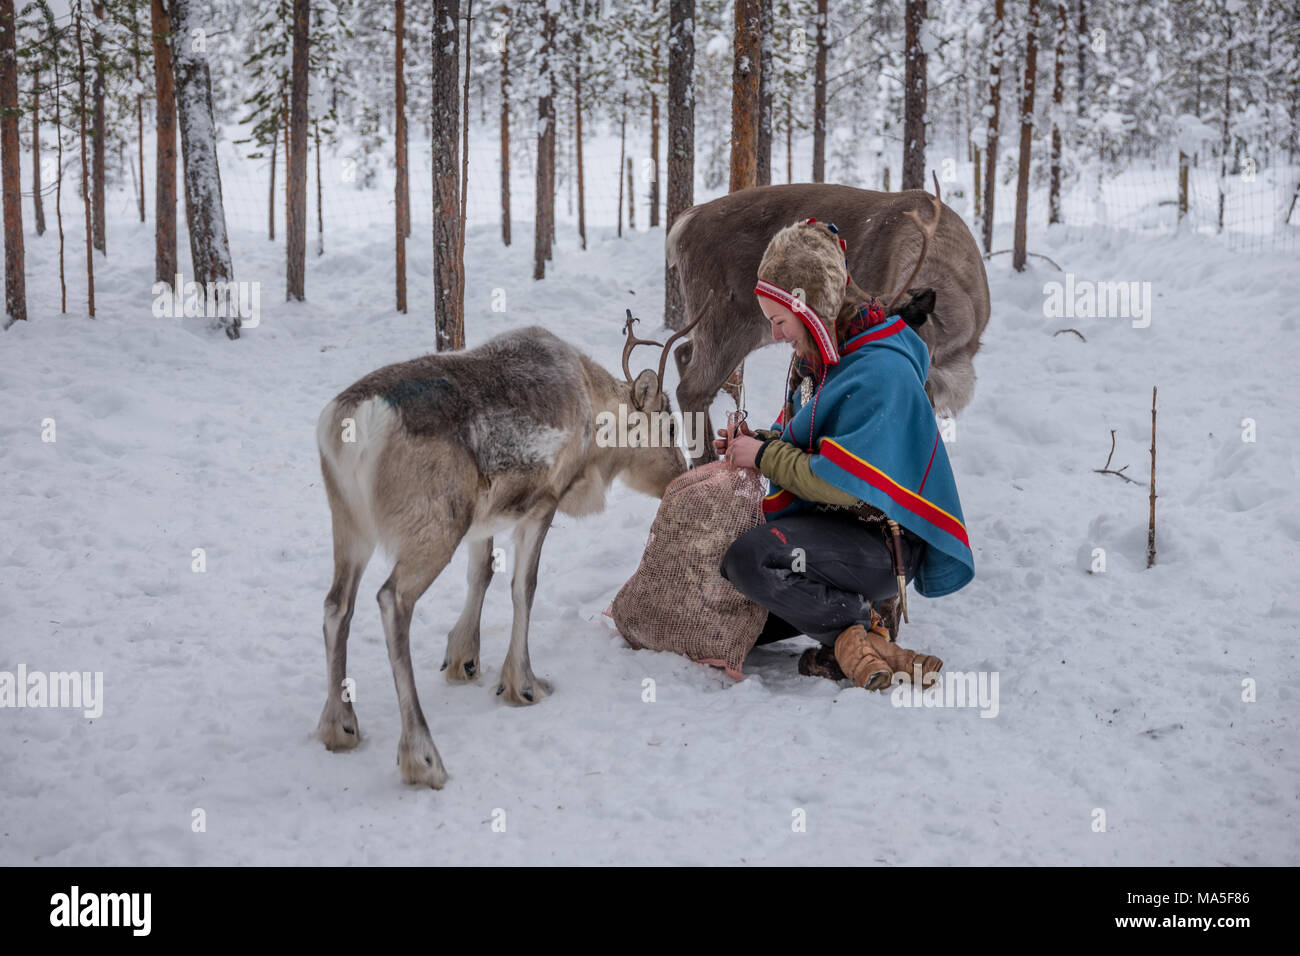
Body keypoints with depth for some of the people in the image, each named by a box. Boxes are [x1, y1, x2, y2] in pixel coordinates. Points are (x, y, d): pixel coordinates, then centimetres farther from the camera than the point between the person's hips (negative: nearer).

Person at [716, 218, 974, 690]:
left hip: (878, 540, -10)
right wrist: (755, 442, 0)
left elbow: (842, 485, -26)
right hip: (825, 523, 10)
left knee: (749, 559, -34)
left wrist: (764, 456, -15)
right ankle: (842, 600, 10)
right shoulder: (814, 358, 8)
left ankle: (859, 627, -16)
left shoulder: (882, 372, -21)